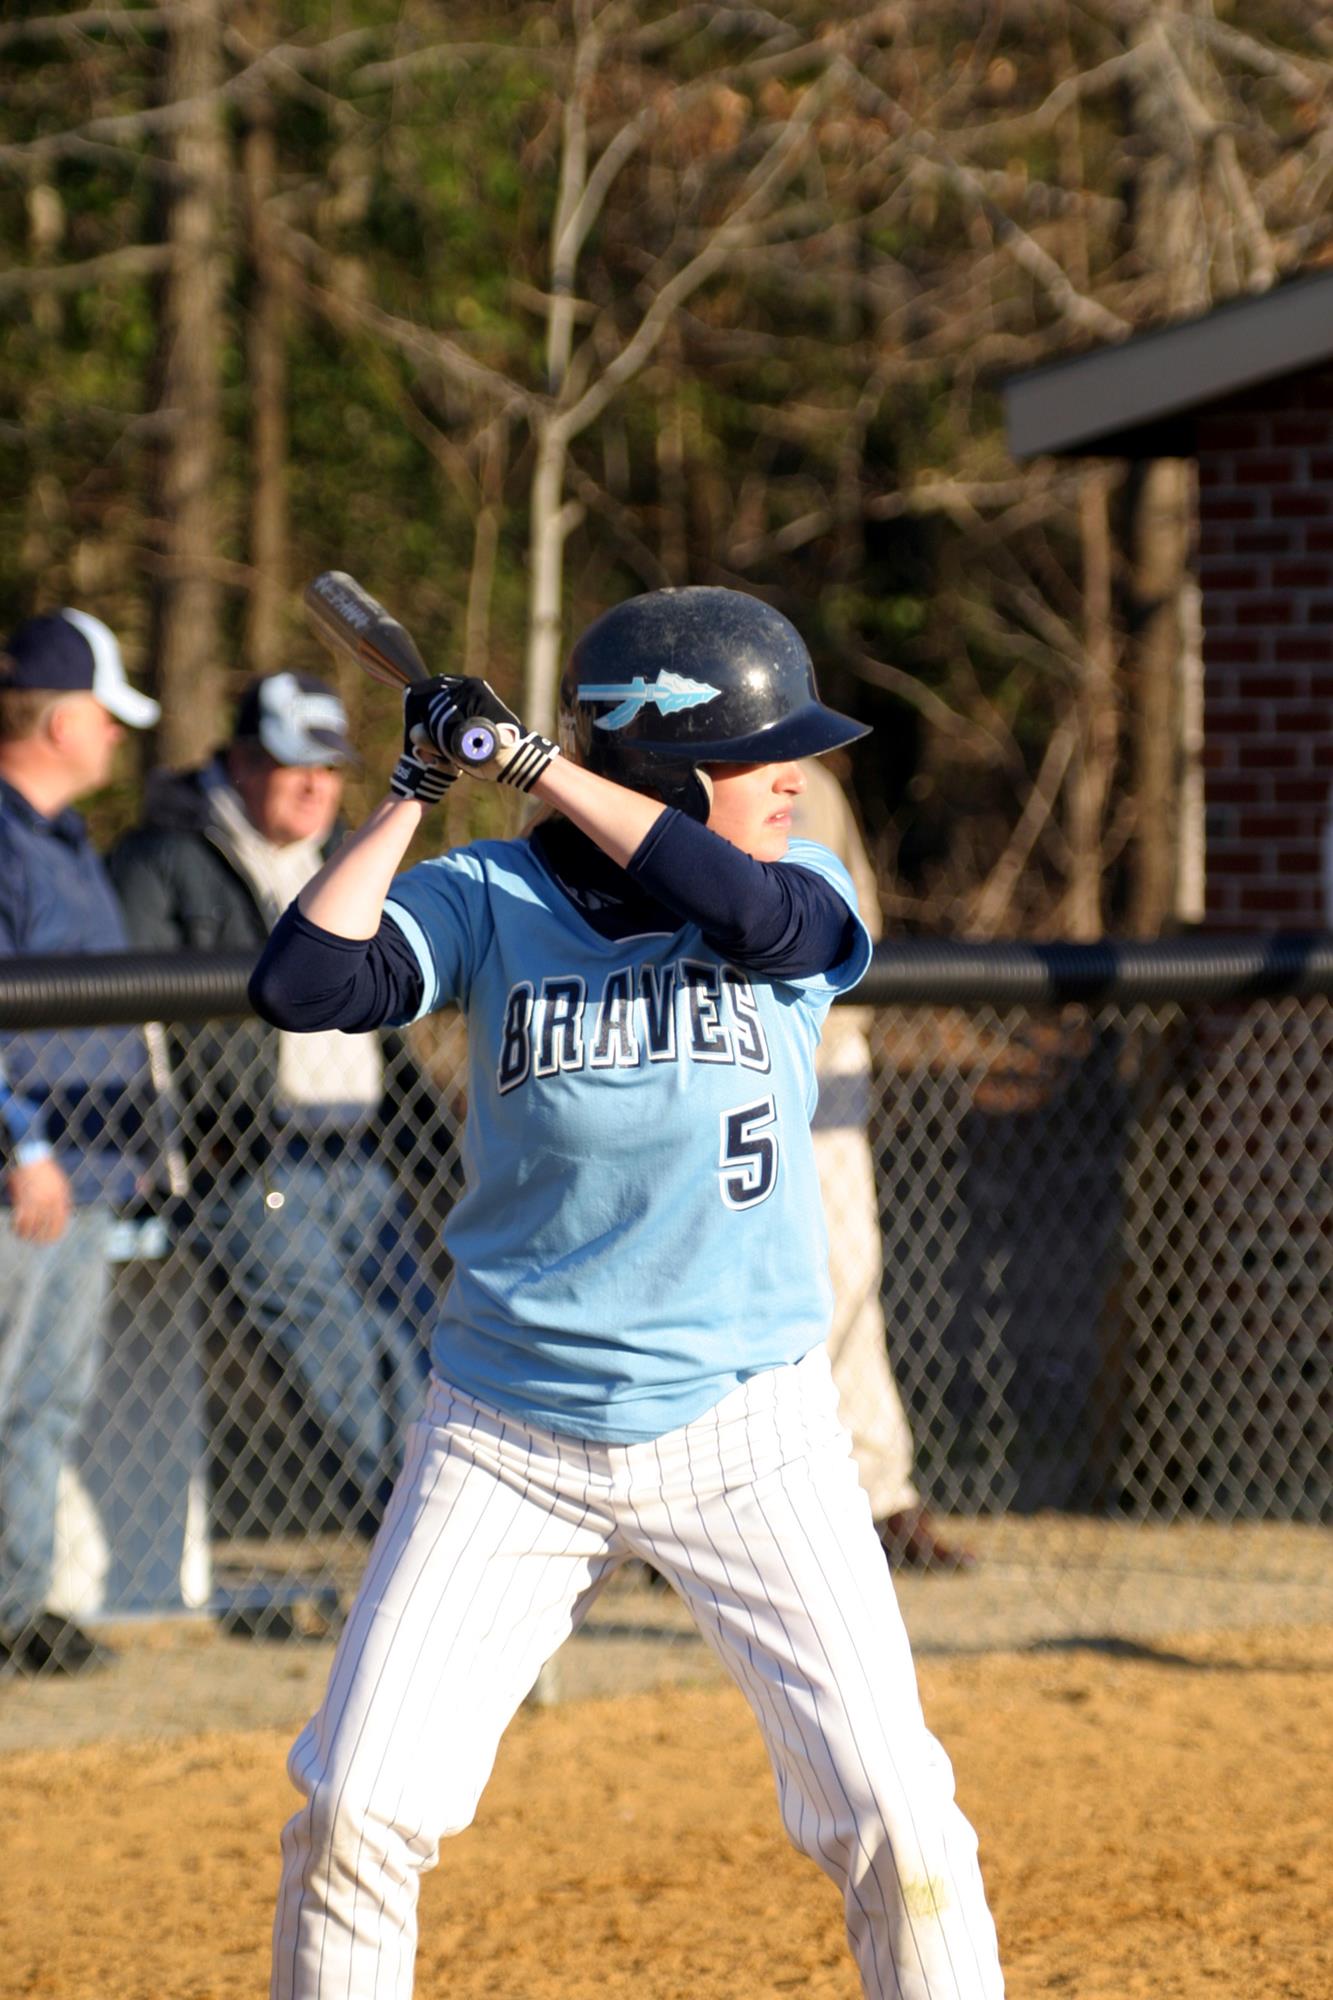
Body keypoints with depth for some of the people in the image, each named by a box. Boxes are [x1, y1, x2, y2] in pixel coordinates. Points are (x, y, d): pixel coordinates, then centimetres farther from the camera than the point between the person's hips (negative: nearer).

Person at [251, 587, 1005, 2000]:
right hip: (508, 1441, 0)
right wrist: (417, 788, -14)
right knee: (355, 1816, -3)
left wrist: (533, 763, -20)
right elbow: (302, 984, -17)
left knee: (893, 1818, -6)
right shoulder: (489, 901, -3)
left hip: (743, 1431, 0)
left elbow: (750, 914, -23)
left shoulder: (804, 901, 0)